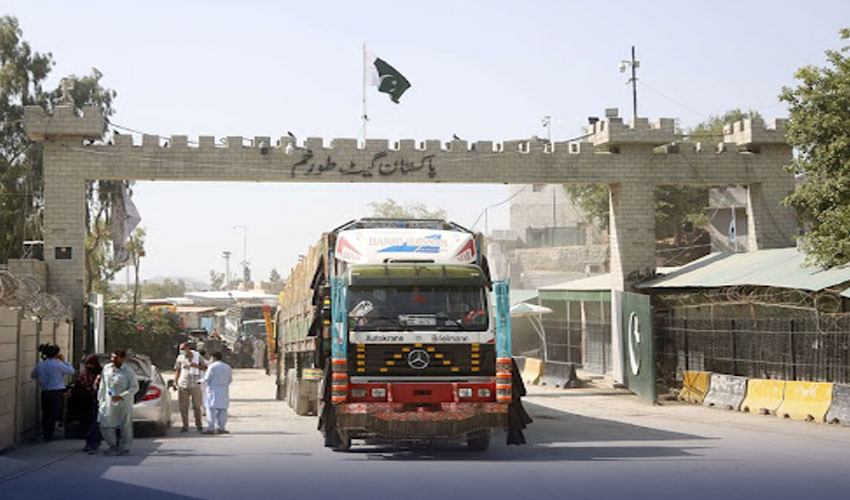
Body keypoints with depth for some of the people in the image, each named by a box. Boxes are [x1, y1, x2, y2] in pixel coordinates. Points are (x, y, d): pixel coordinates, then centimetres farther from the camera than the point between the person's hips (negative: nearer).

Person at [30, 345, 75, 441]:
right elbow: (71, 371, -2)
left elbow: (33, 375, 17)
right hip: (57, 393, -5)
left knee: (45, 414, 16)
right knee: (53, 414, 3)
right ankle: (48, 436, 6)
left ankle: (44, 434, 21)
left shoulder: (40, 365, 2)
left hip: (44, 392, 5)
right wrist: (64, 360, 5)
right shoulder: (58, 365, -13)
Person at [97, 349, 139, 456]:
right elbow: (103, 385, 14)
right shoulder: (106, 368, 6)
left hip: (123, 404, -4)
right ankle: (113, 445, 21)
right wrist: (100, 399, 10)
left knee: (124, 427, 3)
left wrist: (121, 397, -19)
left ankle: (124, 448, 17)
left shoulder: (128, 372, -9)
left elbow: (135, 387, -10)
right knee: (105, 425, 2)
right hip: (108, 403, 4)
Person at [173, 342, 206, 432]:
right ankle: (185, 426, 7)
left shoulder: (197, 356, 2)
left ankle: (199, 425, 12)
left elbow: (205, 367, 6)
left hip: (195, 385, -1)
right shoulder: (180, 358, 5)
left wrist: (197, 366, -13)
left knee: (197, 406, -2)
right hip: (183, 385, 1)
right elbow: (178, 371, 13)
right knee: (183, 407, -2)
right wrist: (175, 383, 7)